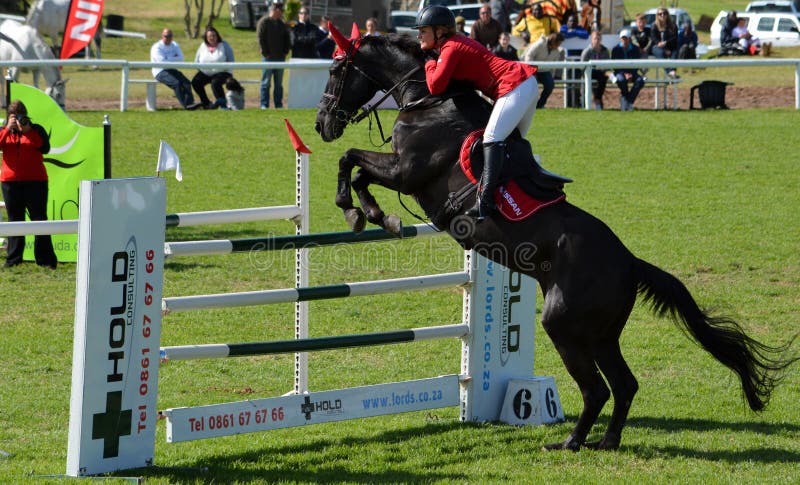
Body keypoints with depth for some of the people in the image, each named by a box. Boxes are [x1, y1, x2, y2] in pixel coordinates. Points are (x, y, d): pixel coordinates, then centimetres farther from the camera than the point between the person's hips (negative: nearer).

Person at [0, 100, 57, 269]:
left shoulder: (36, 130, 4)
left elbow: (45, 148, -13)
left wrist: (27, 130, -17)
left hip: (35, 180, -2)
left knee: (39, 219, -4)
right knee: (14, 221, 5)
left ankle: (45, 259, -4)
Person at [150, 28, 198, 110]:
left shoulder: (175, 45, 15)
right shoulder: (156, 47, -4)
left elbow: (181, 58, 0)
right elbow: (162, 61, -17)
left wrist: (168, 59, -12)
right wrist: (174, 59, -5)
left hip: (172, 70, 6)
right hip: (160, 72, -6)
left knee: (187, 83, -21)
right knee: (176, 83, -30)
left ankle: (189, 102, -33)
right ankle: (185, 105, -30)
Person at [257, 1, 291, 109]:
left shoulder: (281, 24, 15)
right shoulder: (264, 22, -6)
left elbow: (287, 39, 19)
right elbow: (261, 39, -11)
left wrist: (285, 51, 6)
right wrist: (266, 53, -14)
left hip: (280, 58, 6)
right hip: (268, 58, -6)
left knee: (279, 83, 8)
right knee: (266, 82, -2)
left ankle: (278, 104, 13)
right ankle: (264, 105, 0)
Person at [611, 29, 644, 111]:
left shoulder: (635, 49, 3)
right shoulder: (616, 49, -1)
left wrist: (631, 74, -17)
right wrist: (624, 74, -19)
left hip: (632, 73, 2)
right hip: (619, 72, -2)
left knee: (640, 80, -31)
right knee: (621, 80, -39)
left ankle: (629, 101, -27)